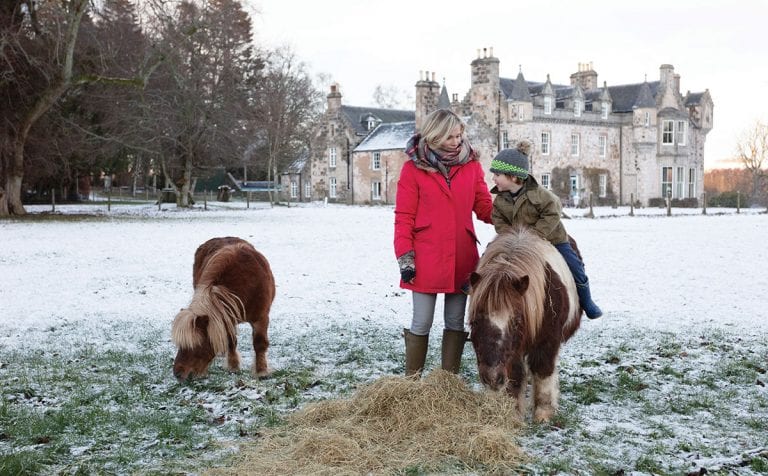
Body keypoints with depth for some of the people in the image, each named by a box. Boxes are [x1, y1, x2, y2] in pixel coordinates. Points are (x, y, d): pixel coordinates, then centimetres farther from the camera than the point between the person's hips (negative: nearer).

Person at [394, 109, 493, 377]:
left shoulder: (471, 164, 6)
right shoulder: (414, 168, -3)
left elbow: (484, 207, 7)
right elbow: (404, 217, -3)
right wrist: (405, 258, -10)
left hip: (462, 258, 3)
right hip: (426, 261, -3)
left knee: (456, 323, 11)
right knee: (421, 324, 3)